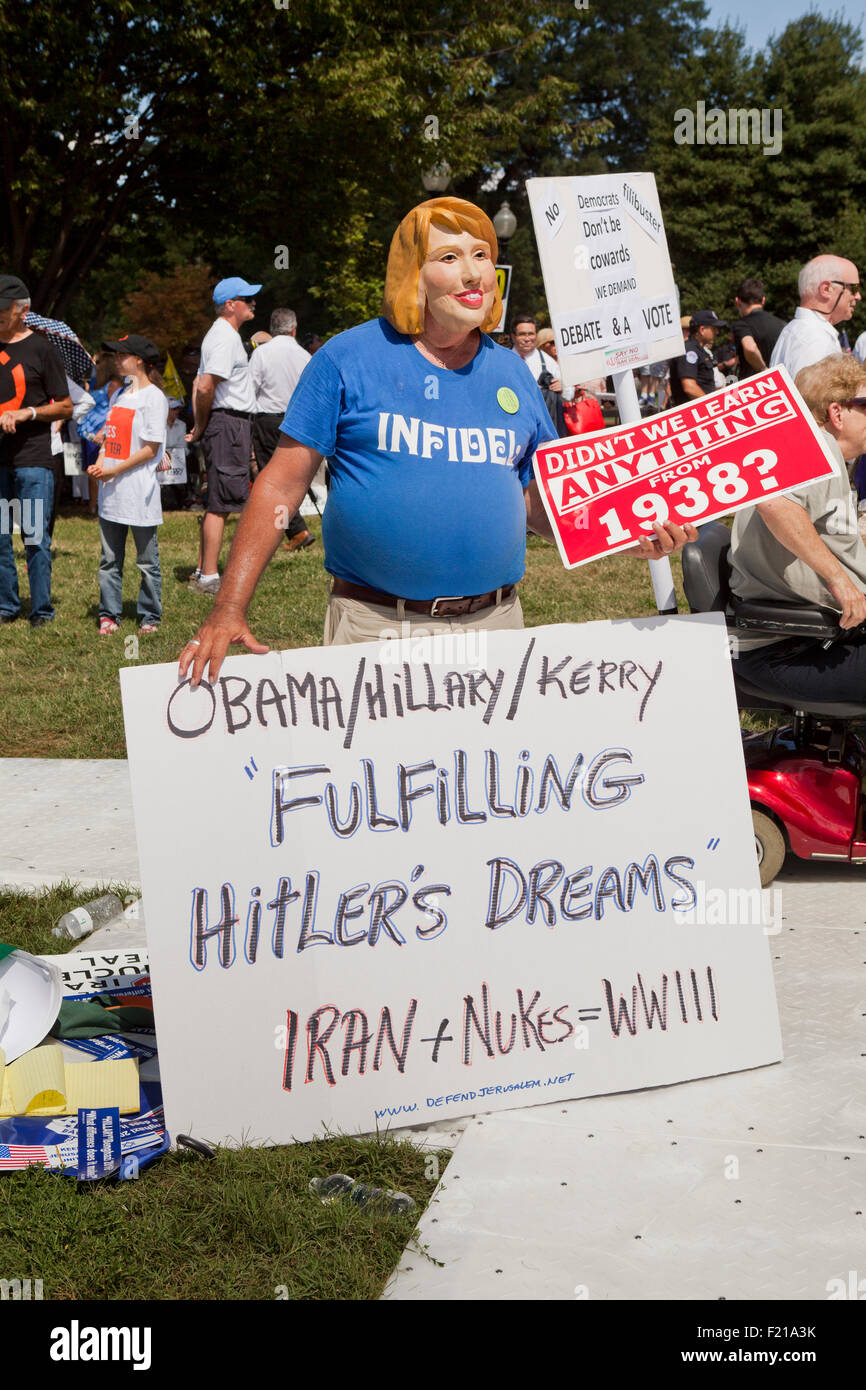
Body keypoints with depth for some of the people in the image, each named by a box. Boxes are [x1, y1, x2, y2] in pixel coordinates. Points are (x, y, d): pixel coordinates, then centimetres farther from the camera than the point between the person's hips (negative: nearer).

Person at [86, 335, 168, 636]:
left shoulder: (154, 397, -8)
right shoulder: (119, 396, 15)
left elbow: (151, 449, -12)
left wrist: (114, 470, -14)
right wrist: (98, 464, 1)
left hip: (139, 492, -7)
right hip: (111, 492, 7)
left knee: (147, 560, 2)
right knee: (109, 560, 9)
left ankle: (150, 617, 11)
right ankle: (109, 615, 15)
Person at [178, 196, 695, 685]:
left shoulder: (512, 372, 10)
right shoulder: (348, 359, -3)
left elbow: (540, 500, 15)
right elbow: (281, 486, -4)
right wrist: (229, 610, -11)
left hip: (495, 621, 4)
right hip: (374, 626, -4)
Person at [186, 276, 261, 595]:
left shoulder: (223, 334, 19)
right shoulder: (225, 338, -14)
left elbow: (201, 385, 22)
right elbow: (205, 388, -23)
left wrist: (201, 427, 15)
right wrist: (202, 427, -10)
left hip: (232, 425, 11)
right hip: (228, 423, -11)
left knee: (217, 503, 14)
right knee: (220, 503, -8)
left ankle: (202, 573, 20)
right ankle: (208, 577, -7)